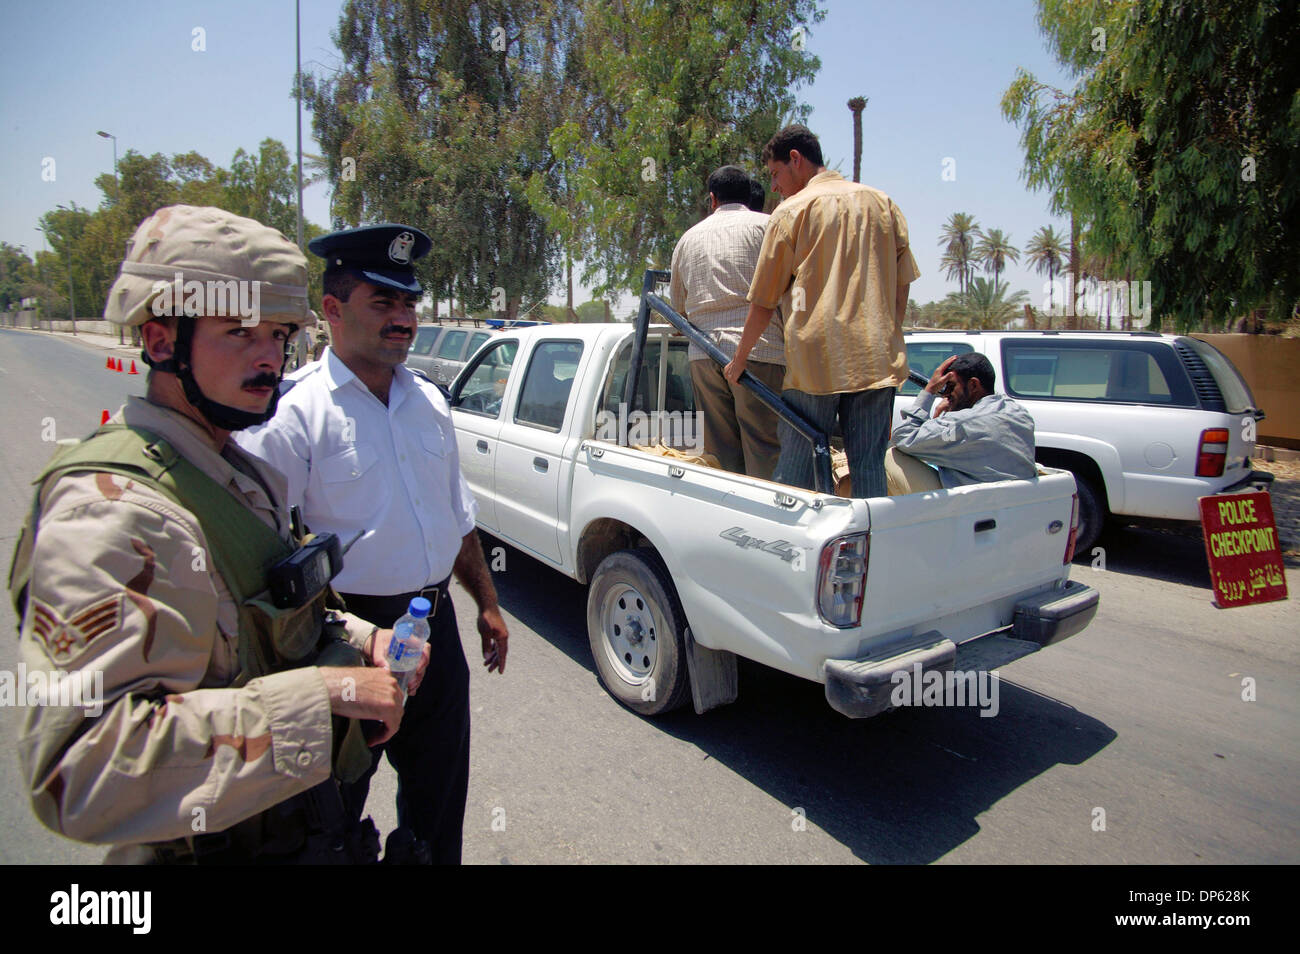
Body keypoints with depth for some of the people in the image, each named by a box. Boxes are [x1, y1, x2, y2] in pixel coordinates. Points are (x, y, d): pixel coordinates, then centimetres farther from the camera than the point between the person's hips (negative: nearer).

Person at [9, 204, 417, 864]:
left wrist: (359, 642, -2)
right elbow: (79, 772, -33)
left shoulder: (243, 476, 4)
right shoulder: (107, 511, -26)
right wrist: (319, 695, -33)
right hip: (222, 847, -8)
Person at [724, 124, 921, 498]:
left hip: (815, 358, -4)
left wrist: (740, 359, 13)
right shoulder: (883, 203, 16)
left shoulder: (791, 210, 3)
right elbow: (902, 287, 15)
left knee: (794, 465, 2)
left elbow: (764, 302, 3)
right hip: (878, 358, 4)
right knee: (869, 467, 6)